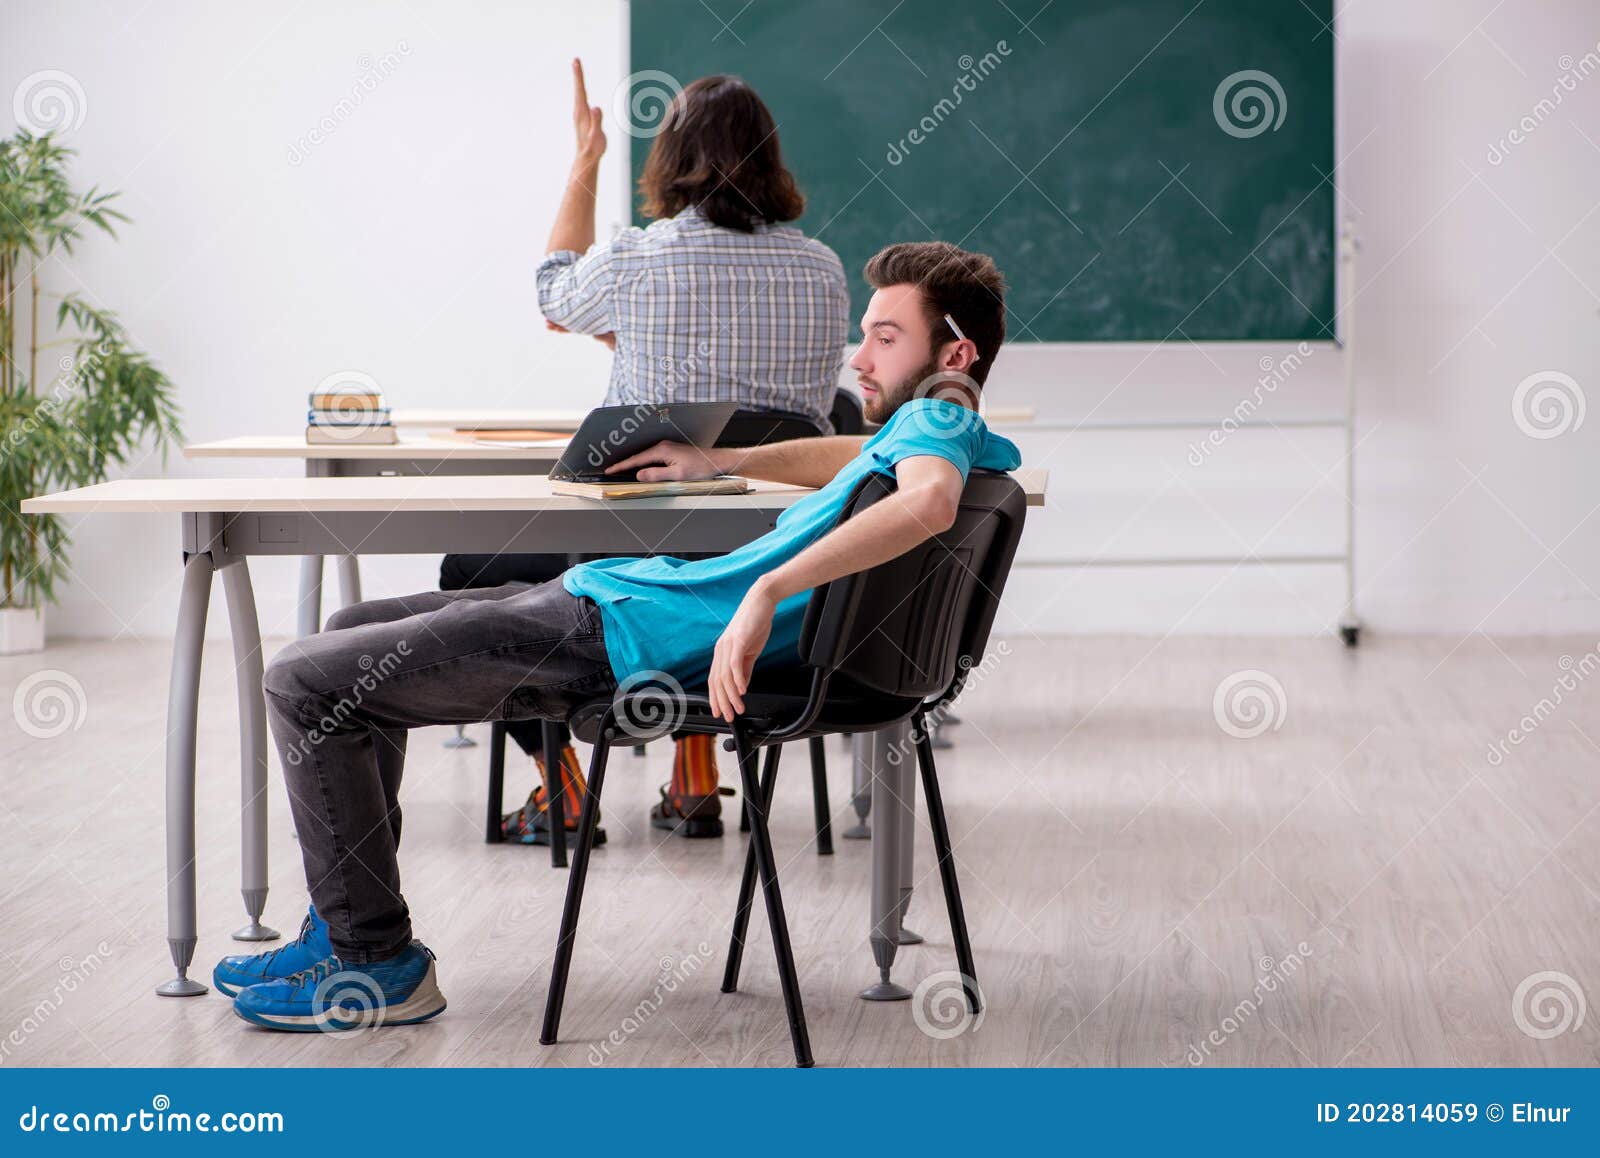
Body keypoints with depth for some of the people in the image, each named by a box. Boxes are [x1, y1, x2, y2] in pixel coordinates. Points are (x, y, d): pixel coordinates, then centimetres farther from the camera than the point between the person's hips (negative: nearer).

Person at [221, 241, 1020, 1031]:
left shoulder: (938, 420, -17)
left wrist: (766, 594, -46)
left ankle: (378, 964, 0)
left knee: (304, 681, -7)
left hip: (621, 634, -11)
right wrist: (719, 460, 37)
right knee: (354, 633, 26)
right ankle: (342, 932, 24)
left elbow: (929, 499, -42)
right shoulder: (939, 434, 13)